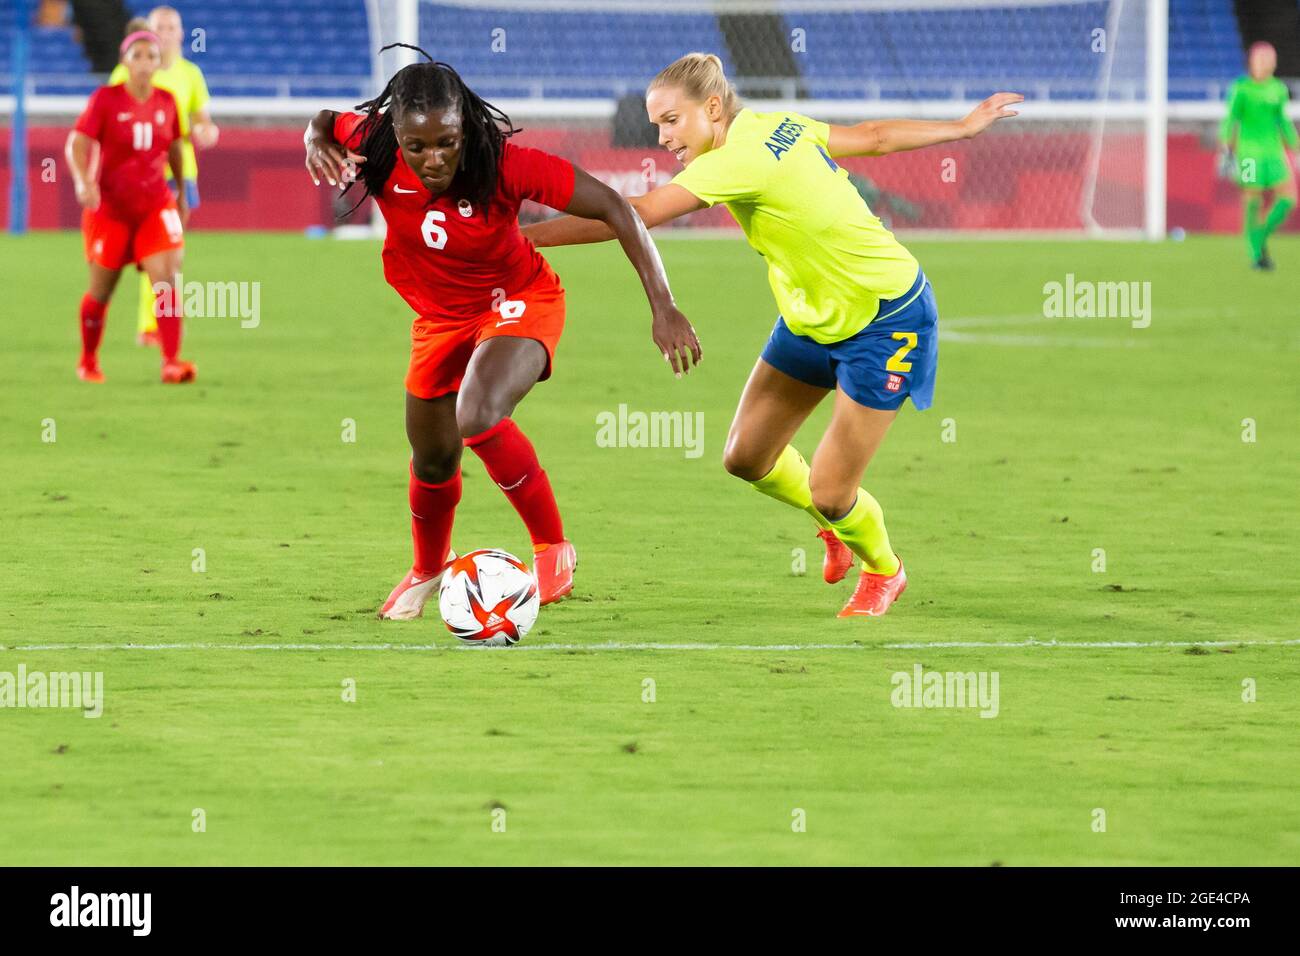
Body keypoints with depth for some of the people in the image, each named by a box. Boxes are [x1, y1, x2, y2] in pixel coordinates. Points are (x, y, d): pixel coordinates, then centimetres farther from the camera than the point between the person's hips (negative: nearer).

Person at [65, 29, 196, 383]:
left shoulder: (166, 102, 3)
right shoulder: (106, 99, -8)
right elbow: (76, 144, -13)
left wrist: (182, 192, 22)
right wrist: (83, 182, -30)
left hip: (156, 205, 2)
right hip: (110, 207, -2)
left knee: (166, 281, -16)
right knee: (101, 290, 9)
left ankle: (171, 362, -21)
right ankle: (88, 361, 30)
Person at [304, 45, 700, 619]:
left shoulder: (502, 162, -34)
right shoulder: (377, 151, -25)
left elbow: (614, 209, -27)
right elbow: (327, 121, 0)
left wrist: (664, 309, -31)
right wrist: (317, 140, -26)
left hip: (517, 302, -4)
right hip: (439, 315, 4)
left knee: (478, 417, -32)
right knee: (433, 461, 16)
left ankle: (553, 550, -10)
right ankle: (427, 571, 49)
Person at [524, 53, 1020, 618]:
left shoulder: (741, 160, -30)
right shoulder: (780, 127, -4)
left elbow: (637, 214, -37)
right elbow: (875, 137, 8)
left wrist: (521, 236, -38)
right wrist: (963, 128, 24)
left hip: (886, 325, -9)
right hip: (815, 317, 9)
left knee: (829, 494, -6)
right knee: (746, 458, 8)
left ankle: (883, 571, 26)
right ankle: (835, 524, 38)